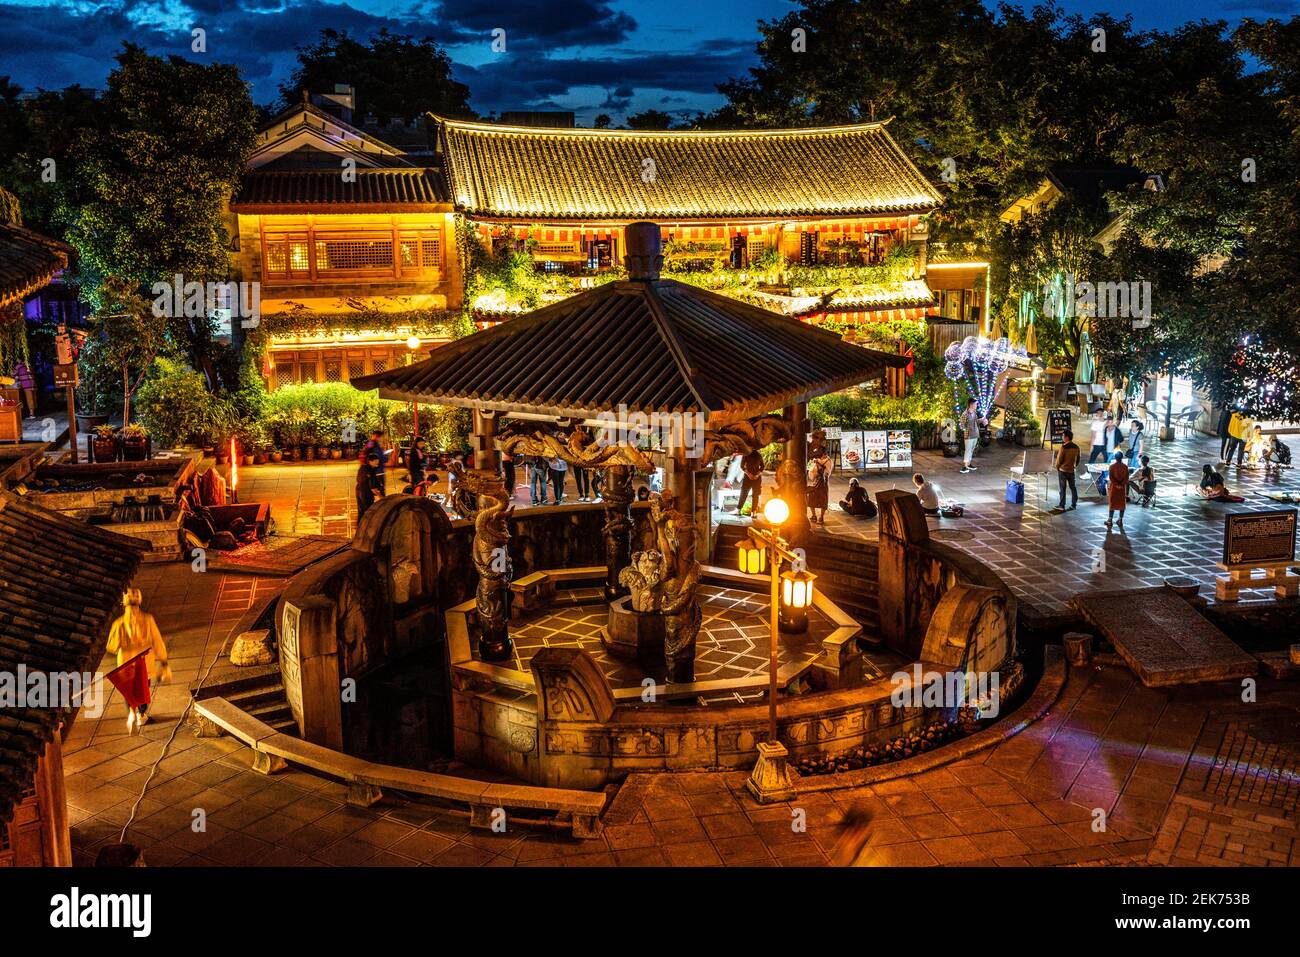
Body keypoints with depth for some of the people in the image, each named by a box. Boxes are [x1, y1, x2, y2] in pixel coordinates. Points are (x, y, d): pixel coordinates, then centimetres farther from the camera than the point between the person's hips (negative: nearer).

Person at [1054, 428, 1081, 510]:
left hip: (1063, 470, -6)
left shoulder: (1063, 447, -19)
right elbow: (1077, 459, 10)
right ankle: (1074, 504, 16)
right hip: (1071, 470, 6)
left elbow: (1059, 459, -14)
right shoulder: (1076, 447, 1)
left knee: (1062, 488, 1)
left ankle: (1062, 505, 4)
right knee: (1073, 487, 12)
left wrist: (1057, 467, 3)